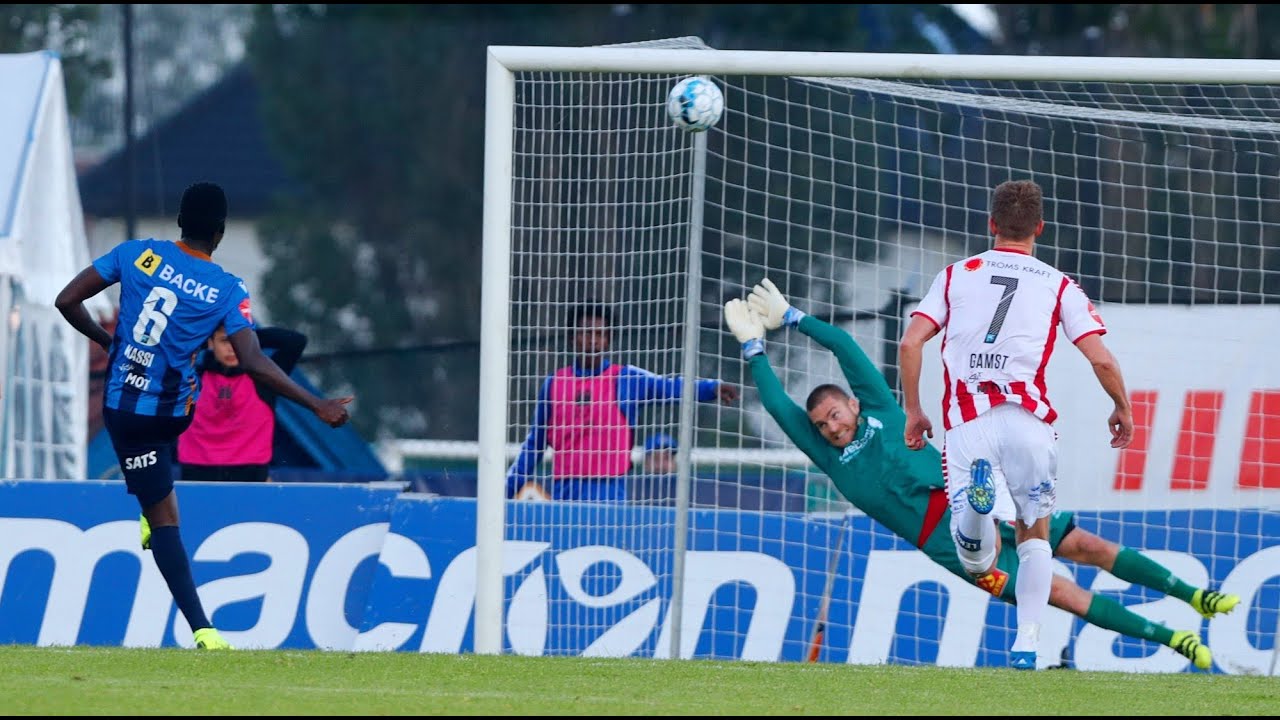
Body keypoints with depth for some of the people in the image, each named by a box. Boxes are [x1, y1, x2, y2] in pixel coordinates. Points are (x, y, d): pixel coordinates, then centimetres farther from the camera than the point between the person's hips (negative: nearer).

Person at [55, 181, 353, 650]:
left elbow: (66, 302, -4)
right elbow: (254, 363, -20)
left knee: (164, 519, 5)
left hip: (122, 409, 0)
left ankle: (201, 628, -3)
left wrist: (104, 339, 14)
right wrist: (318, 407, -15)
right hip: (174, 413, 0)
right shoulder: (228, 291, -11)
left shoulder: (136, 255, -6)